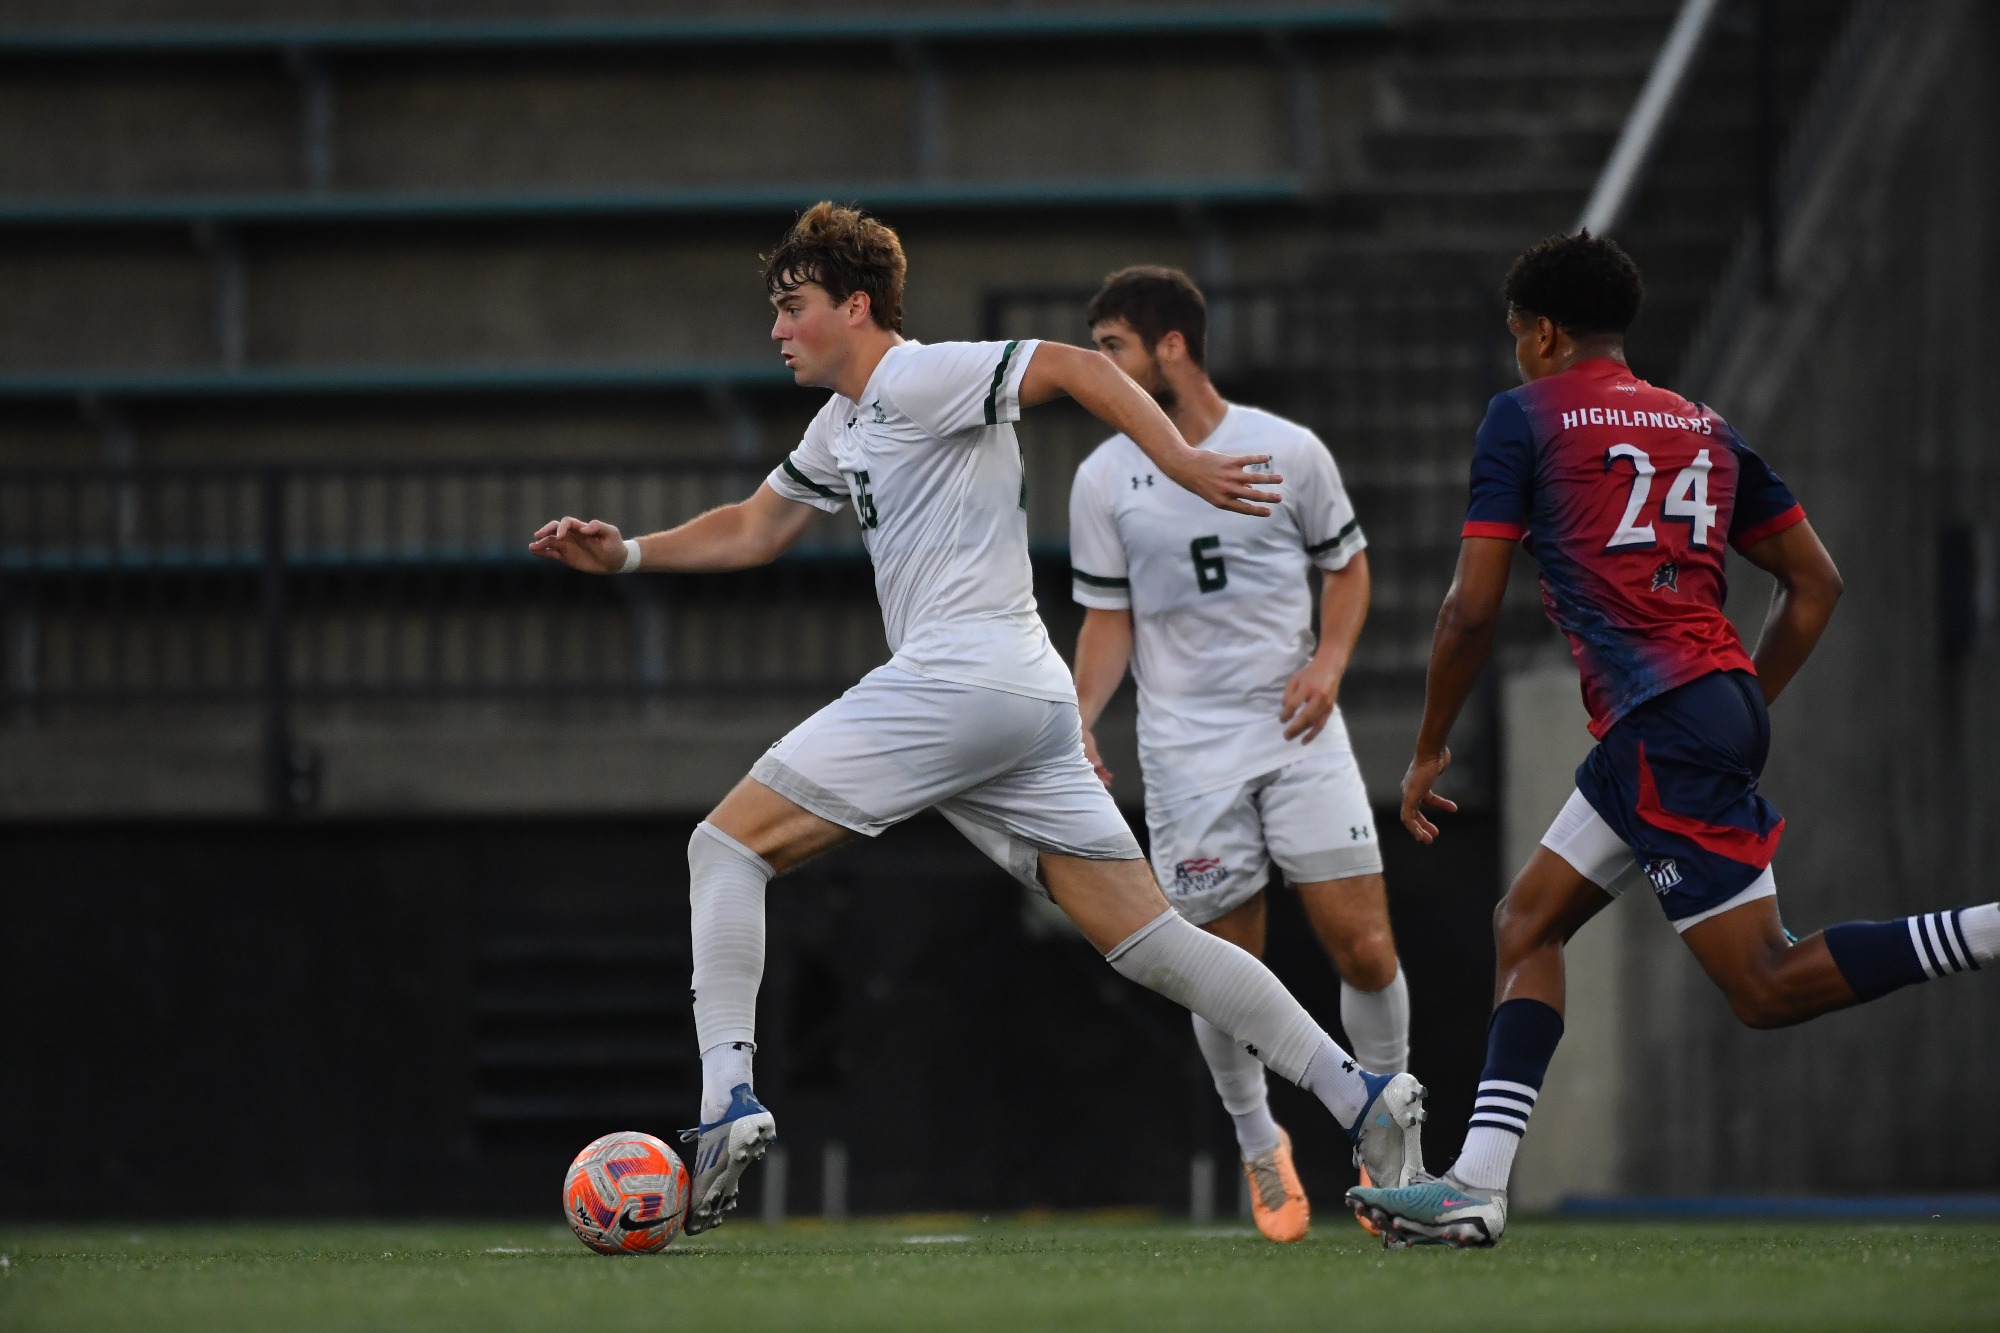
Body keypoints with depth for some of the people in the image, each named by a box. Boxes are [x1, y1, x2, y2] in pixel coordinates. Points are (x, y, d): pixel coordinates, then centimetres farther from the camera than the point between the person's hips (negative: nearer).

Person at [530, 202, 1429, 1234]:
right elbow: (752, 531, 36)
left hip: (959, 676, -10)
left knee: (728, 845, -3)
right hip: (1032, 710, 10)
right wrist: (627, 552, 25)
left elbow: (1076, 368, -12)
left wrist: (1182, 464, -21)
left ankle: (728, 1099, -15)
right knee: (1151, 943, 4)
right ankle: (1364, 1100, -5)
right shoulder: (842, 429, 25)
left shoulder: (917, 379, -4)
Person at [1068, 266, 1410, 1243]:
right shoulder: (1104, 479, 2)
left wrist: (1328, 662, -6)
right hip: (1187, 750, 0)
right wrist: (1080, 719, -9)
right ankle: (1258, 1146, 22)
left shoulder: (1290, 453, -1)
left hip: (1299, 731, 0)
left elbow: (1346, 564, 11)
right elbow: (1109, 619, 7)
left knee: (1365, 951, -6)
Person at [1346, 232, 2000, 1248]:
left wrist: (1428, 753, 10)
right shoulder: (1706, 429, 20)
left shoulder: (1525, 418, 2)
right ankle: (1477, 1184, 4)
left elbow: (1472, 609, -2)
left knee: (1767, 987, -10)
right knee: (1526, 926, 15)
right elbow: (1814, 583, 19)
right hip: (1722, 706, 8)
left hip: (1659, 723, -8)